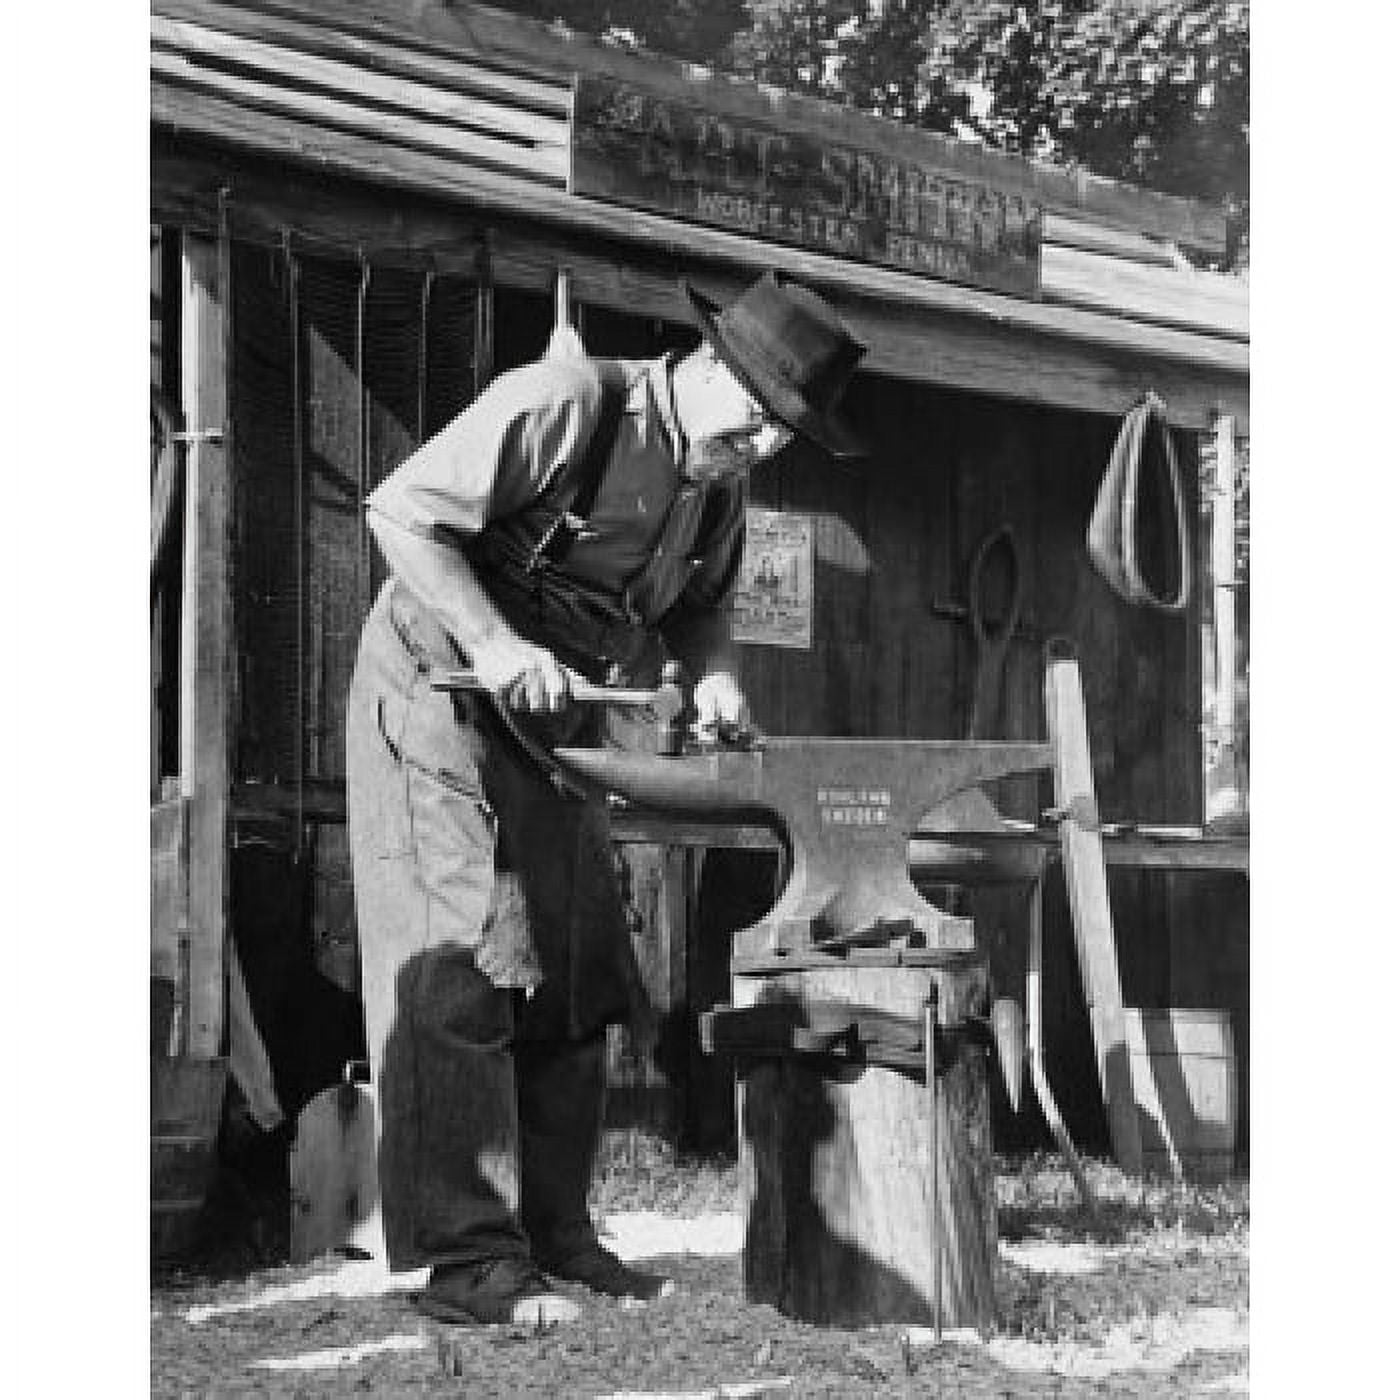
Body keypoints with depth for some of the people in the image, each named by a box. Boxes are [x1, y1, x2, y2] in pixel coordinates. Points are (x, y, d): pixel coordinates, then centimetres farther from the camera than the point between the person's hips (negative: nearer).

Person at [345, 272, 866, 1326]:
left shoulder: (719, 482, 2)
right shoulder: (563, 404, -21)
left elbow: (699, 605, 17)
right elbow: (401, 509, -22)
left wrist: (712, 674, -5)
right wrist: (494, 642, -30)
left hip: (555, 723, 8)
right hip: (438, 687, -8)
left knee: (574, 977, 9)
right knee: (458, 967, -12)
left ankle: (555, 1237, 18)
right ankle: (466, 1260, -10)